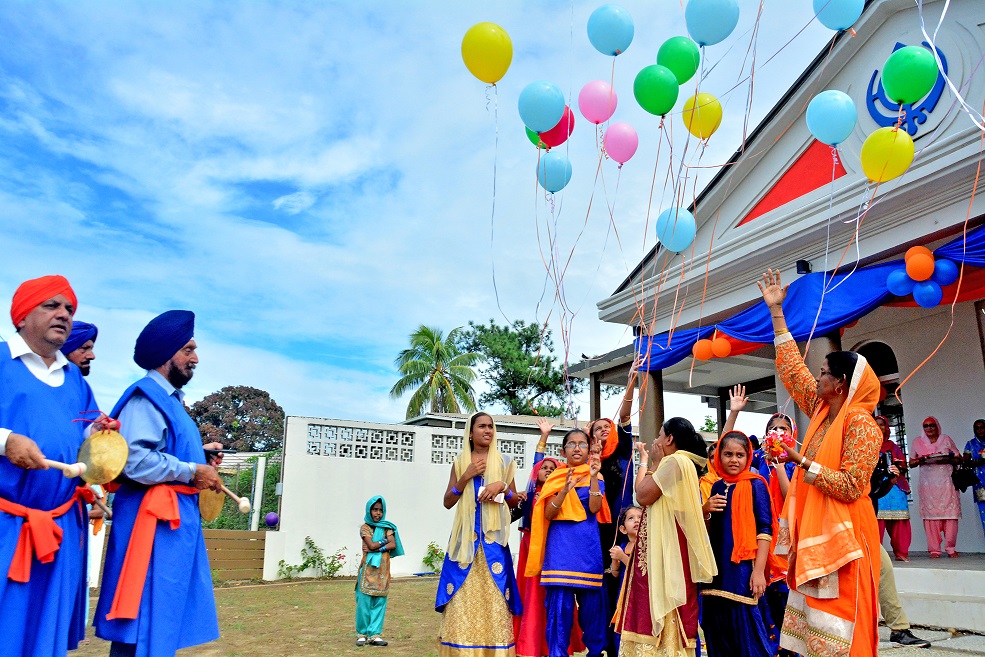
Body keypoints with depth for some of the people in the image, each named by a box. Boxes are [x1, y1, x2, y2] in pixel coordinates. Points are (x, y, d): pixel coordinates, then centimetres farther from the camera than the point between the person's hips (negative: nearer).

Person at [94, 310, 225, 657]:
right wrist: (191, 470, -17)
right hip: (154, 521, -10)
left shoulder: (171, 400, 18)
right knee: (145, 620, -5)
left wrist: (198, 455, 9)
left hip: (177, 518, 10)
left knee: (165, 619, 14)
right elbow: (132, 460, -25)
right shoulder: (147, 397, -13)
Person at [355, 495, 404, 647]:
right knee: (364, 601, -4)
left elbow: (393, 545, -4)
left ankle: (375, 634, 5)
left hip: (382, 568, 3)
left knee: (380, 602, 1)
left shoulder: (387, 527, 10)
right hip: (368, 567, -3)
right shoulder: (365, 527, 1)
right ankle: (362, 634, 8)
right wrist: (384, 540, -2)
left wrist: (377, 548, -13)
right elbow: (371, 545, -12)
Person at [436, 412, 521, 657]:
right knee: (462, 597, -2)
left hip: (493, 536, 0)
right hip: (465, 535, 0)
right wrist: (466, 476, -8)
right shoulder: (460, 462, 8)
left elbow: (515, 501, 11)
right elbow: (447, 502, 4)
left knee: (494, 596, -2)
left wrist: (502, 487, -9)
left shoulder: (503, 461, 7)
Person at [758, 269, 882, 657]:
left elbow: (850, 487, -20)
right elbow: (792, 370, 12)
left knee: (841, 622, -2)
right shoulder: (821, 410, 8)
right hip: (812, 531, 8)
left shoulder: (861, 424, -15)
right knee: (817, 616, 12)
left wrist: (801, 461, -20)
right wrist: (776, 312, 12)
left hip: (843, 535, -8)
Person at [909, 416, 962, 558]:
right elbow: (911, 463, 15)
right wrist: (919, 461, -7)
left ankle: (951, 548, 4)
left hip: (946, 482, 0)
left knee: (950, 514, -6)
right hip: (927, 484, 0)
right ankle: (934, 549, -2)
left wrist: (948, 459, -11)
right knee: (930, 515, -5)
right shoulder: (918, 442, 12)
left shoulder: (946, 440, 10)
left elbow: (959, 458, 9)